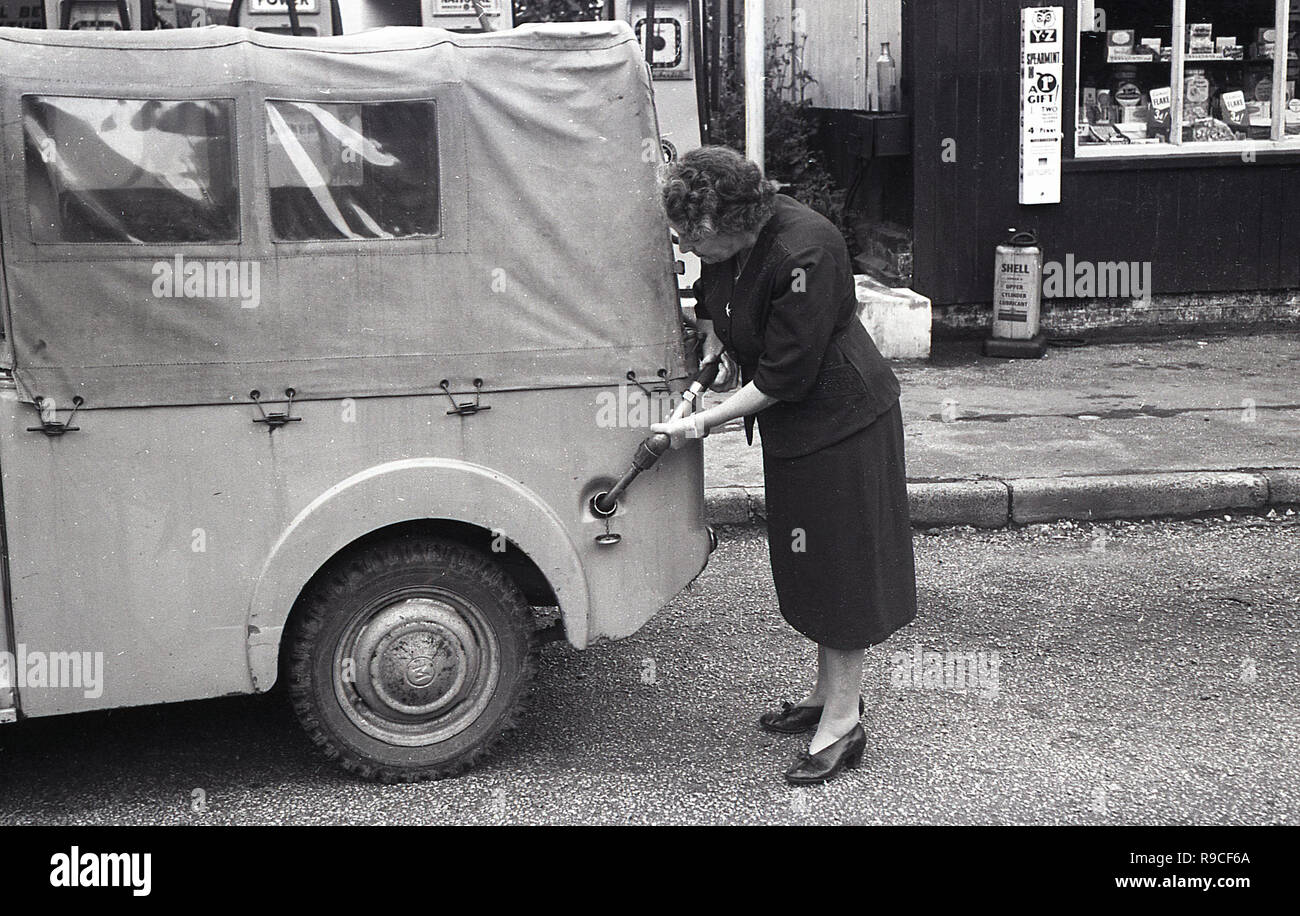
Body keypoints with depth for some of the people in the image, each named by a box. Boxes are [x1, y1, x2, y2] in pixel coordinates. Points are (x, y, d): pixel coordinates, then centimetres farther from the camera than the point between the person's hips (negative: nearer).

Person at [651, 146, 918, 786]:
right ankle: (828, 693, 32)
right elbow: (710, 304, 20)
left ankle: (842, 724, 7)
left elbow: (786, 376, -25)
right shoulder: (725, 244, -5)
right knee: (809, 562, 17)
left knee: (841, 563, -2)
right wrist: (711, 356, 5)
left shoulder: (803, 254, -30)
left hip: (842, 421, -9)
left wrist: (705, 421, -20)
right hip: (792, 424, 9)